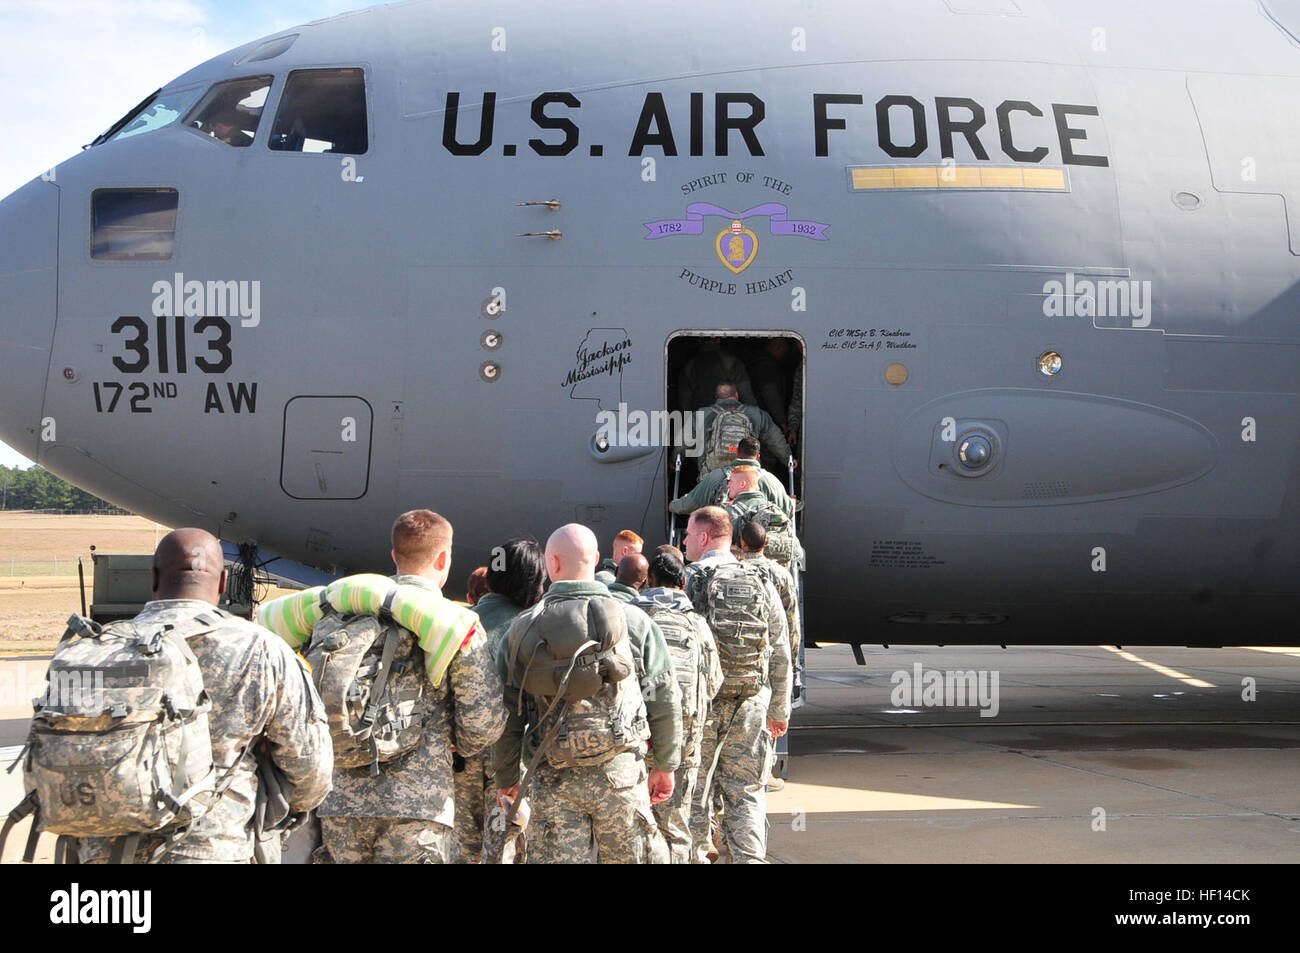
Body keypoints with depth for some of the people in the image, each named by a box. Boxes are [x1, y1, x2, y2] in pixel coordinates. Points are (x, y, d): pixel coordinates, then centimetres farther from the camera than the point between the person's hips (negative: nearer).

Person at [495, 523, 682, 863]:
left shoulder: (523, 629, 0)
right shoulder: (634, 621, 0)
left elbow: (508, 714, 4)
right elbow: (665, 701, 3)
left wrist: (506, 778, 17)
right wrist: (666, 765, 15)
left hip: (552, 780, 0)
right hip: (621, 771, 0)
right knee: (630, 856, 11)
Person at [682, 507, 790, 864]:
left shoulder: (685, 582, -7)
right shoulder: (761, 584, 6)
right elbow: (780, 654, 9)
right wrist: (779, 710, 17)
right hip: (750, 706, 3)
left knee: (694, 794, 6)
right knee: (747, 793, 8)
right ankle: (750, 858, 5)